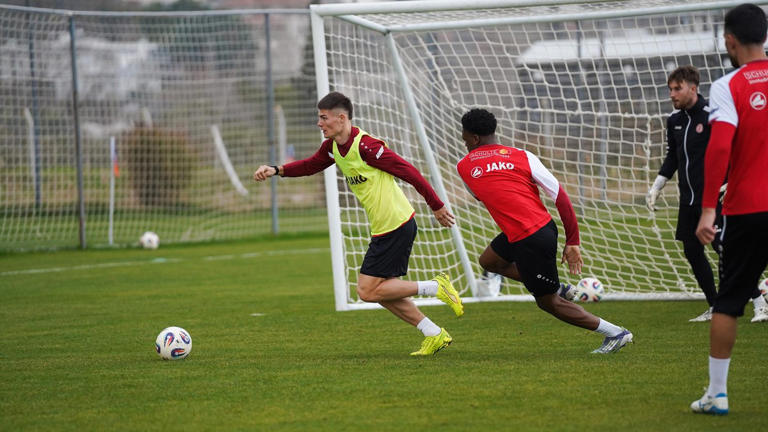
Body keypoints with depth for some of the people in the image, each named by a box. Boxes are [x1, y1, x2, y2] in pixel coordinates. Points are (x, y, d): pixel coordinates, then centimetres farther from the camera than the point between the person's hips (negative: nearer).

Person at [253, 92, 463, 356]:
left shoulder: (365, 146, -20)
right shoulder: (333, 146, 7)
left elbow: (409, 172, -18)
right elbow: (311, 165, 23)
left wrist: (436, 206, -13)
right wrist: (277, 171, 7)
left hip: (396, 226, -10)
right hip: (383, 228, 10)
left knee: (368, 292, -7)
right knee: (381, 291, 13)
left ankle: (436, 287, -3)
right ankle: (435, 335, 17)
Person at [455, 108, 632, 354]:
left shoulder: (463, 167, 1)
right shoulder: (522, 156, 4)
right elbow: (561, 197, -2)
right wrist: (572, 242, 4)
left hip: (528, 242, -6)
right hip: (545, 227, 6)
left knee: (549, 303, 10)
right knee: (488, 262, 27)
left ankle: (616, 334, 10)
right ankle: (559, 288, 25)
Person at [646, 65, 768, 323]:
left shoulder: (712, 115, -13)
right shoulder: (675, 120, 9)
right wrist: (656, 188, 18)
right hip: (689, 198, 7)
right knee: (692, 251, 6)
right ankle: (715, 308, 17)